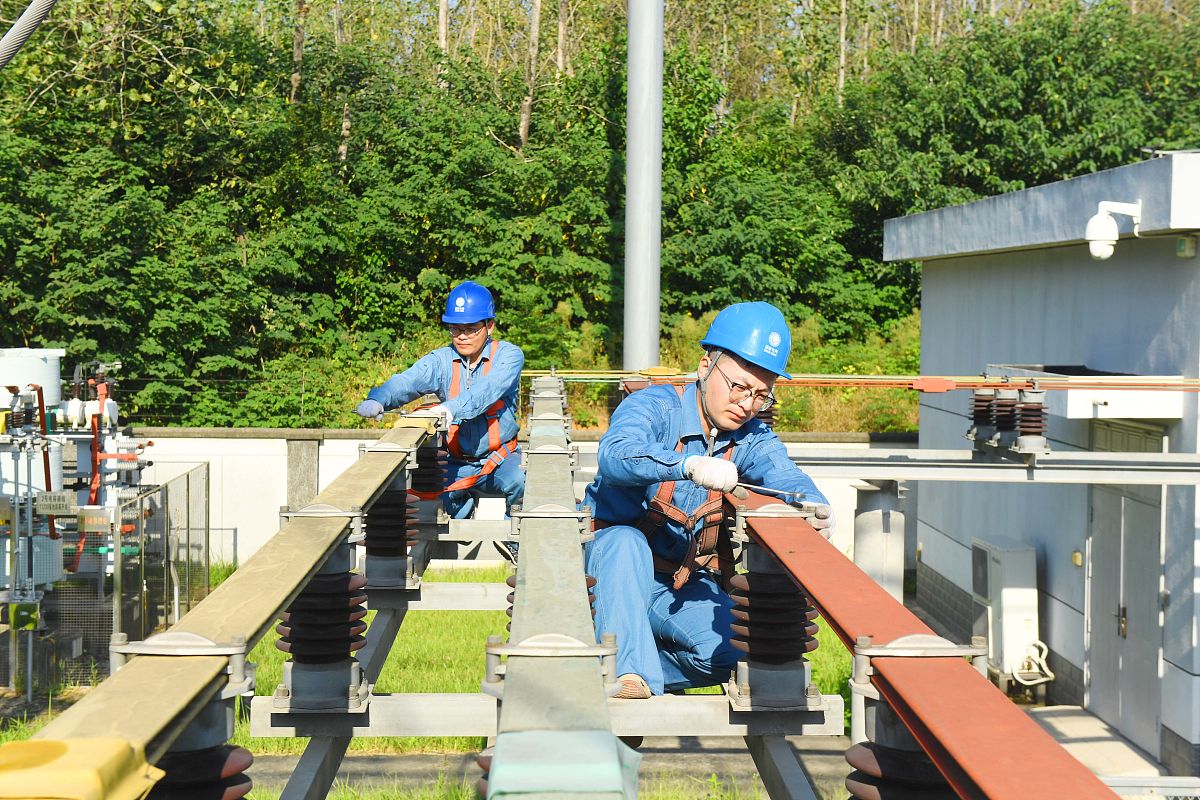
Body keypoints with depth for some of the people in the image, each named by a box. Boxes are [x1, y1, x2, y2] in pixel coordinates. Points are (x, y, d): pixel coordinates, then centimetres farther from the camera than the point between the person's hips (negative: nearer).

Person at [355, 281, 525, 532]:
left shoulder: (509, 355, -6)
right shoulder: (442, 360, 2)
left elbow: (489, 389, -27)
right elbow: (408, 382, -16)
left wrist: (453, 408, -46)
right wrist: (377, 400, -39)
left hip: (501, 459, -2)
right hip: (458, 463, 2)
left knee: (524, 484, -33)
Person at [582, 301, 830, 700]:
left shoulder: (752, 438, 3)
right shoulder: (655, 406, -13)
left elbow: (784, 475, -18)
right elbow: (615, 455, -35)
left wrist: (812, 506, -43)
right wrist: (690, 465, -52)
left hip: (685, 588, 4)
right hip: (612, 567, -4)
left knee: (732, 651, -21)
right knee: (626, 541, -37)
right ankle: (628, 671, -42)